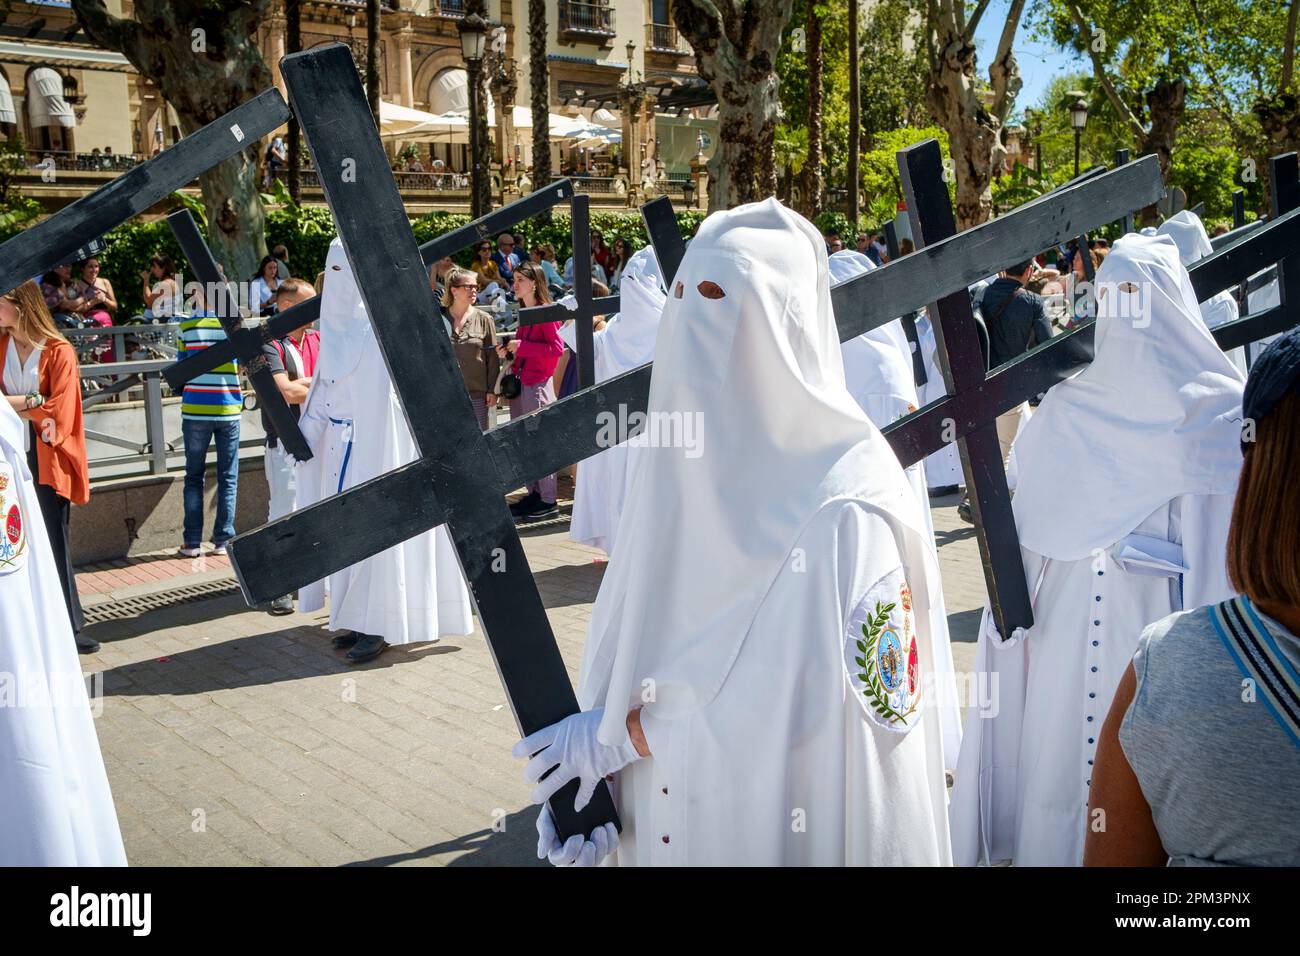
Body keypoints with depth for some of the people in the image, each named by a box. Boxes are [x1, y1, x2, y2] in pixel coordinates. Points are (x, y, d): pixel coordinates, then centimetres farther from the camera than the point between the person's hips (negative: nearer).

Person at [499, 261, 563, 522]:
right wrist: (509, 352, 5)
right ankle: (534, 494, 19)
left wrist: (522, 347, -17)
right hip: (519, 383, 8)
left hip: (538, 384, -8)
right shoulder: (524, 313, 15)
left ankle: (548, 502, 2)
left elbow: (557, 349, -17)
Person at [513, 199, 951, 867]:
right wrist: (580, 768, -12)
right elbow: (620, 638, 1)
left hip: (793, 827, -5)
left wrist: (623, 732, -16)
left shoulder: (843, 497, -19)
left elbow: (804, 703, -22)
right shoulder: (677, 462, 0)